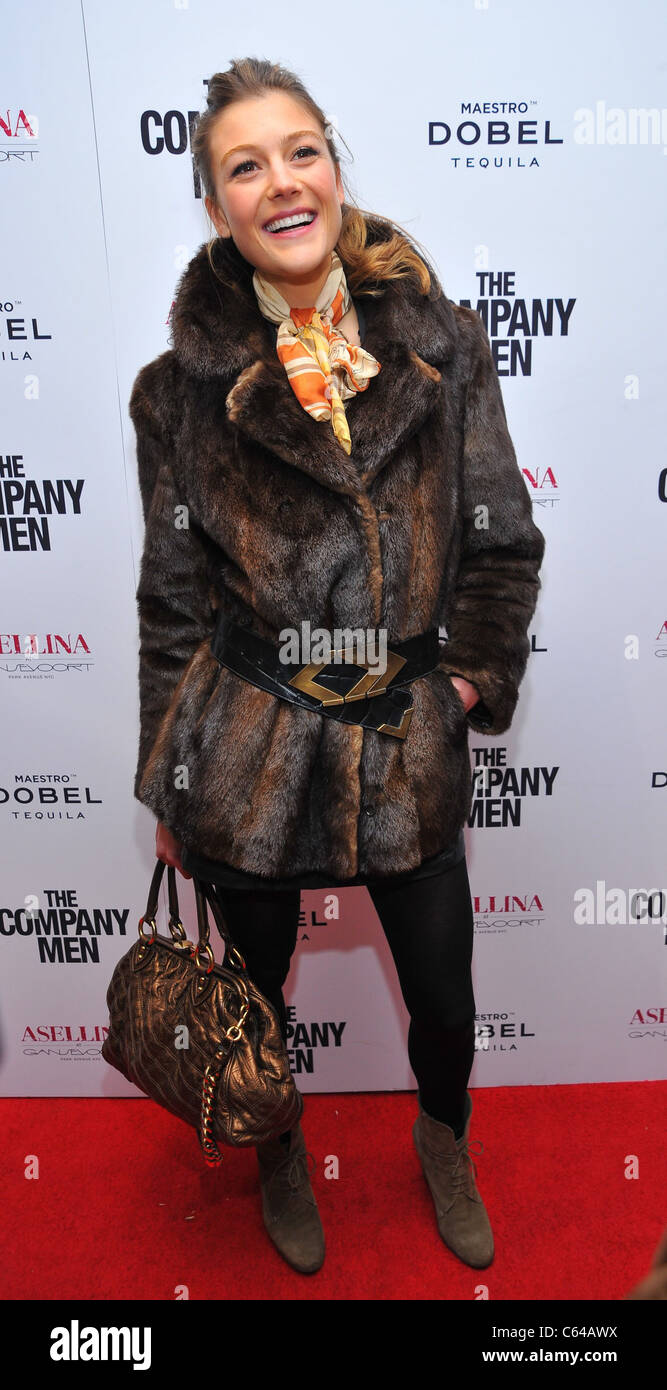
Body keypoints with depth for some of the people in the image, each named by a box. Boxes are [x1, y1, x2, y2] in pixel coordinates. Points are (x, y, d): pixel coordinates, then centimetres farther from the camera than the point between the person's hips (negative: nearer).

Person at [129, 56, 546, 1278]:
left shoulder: (441, 342, -1)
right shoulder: (184, 386, -4)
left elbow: (502, 544, 4)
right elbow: (172, 595, 1)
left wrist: (470, 682, -4)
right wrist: (170, 786, 4)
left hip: (409, 744, 1)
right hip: (247, 751, 0)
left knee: (445, 1003, 17)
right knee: (255, 990, 21)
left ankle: (444, 1142, 55)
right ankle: (279, 1151, 56)